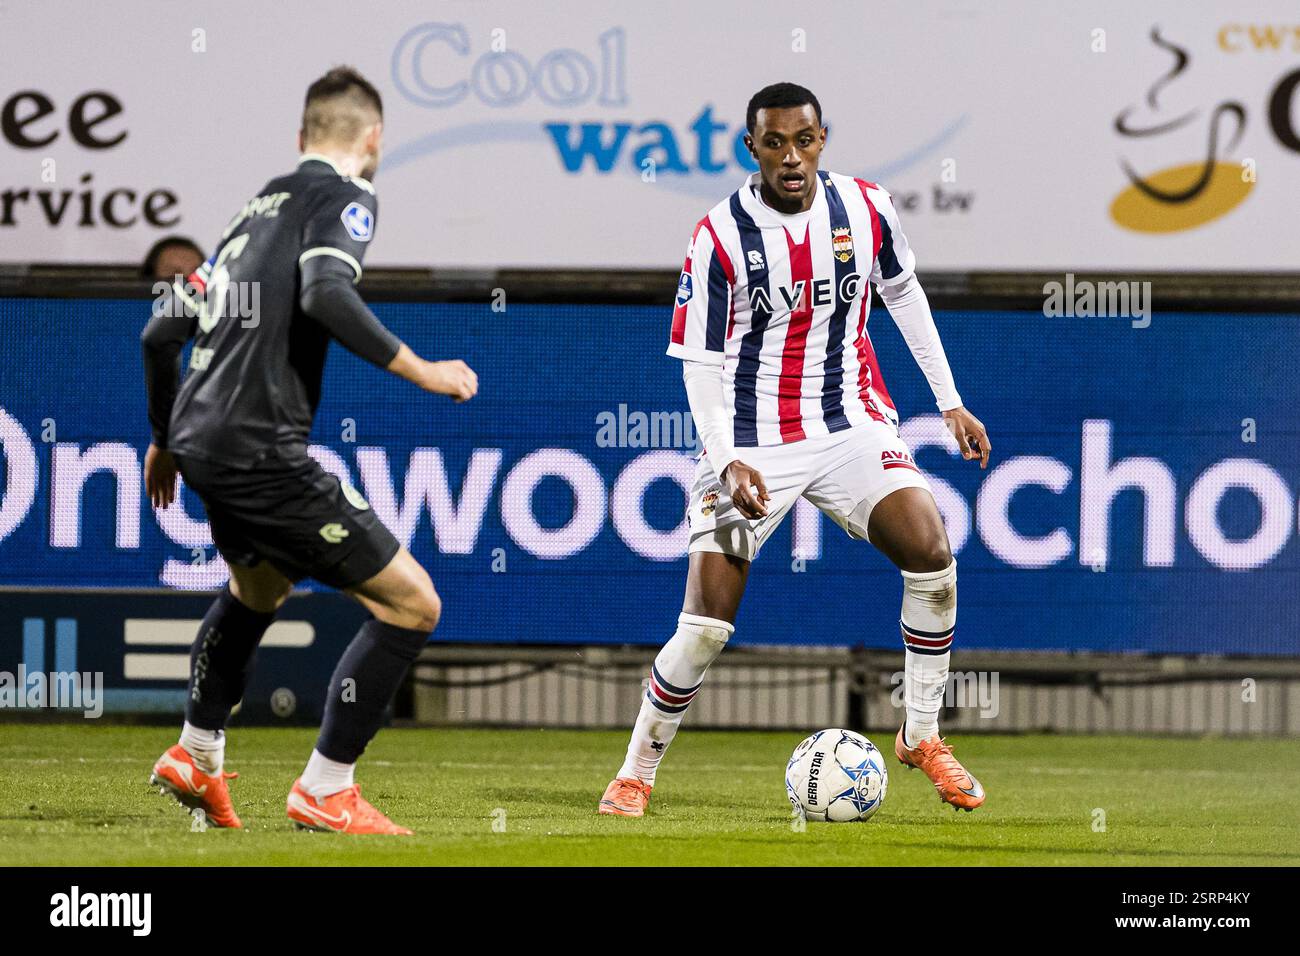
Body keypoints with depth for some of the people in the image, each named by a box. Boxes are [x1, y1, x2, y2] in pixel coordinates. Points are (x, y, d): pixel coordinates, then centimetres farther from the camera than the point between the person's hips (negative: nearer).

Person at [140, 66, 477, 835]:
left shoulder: (258, 208, 21)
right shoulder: (342, 195, -2)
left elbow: (162, 332, 24)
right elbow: (326, 294, -23)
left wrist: (166, 441, 37)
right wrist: (419, 370, -18)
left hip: (201, 436, 9)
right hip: (261, 448, -9)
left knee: (260, 587, 38)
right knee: (412, 605, -4)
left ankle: (197, 757, 44)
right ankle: (326, 792, -3)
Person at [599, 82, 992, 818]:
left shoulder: (867, 210, -3)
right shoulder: (721, 238, -13)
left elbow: (903, 293, 16)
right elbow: (701, 364, -9)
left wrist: (951, 402, 16)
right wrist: (728, 461, -23)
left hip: (851, 422, 3)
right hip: (752, 444, -3)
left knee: (931, 551, -21)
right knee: (707, 624, -11)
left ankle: (923, 736, -2)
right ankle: (638, 773, 10)